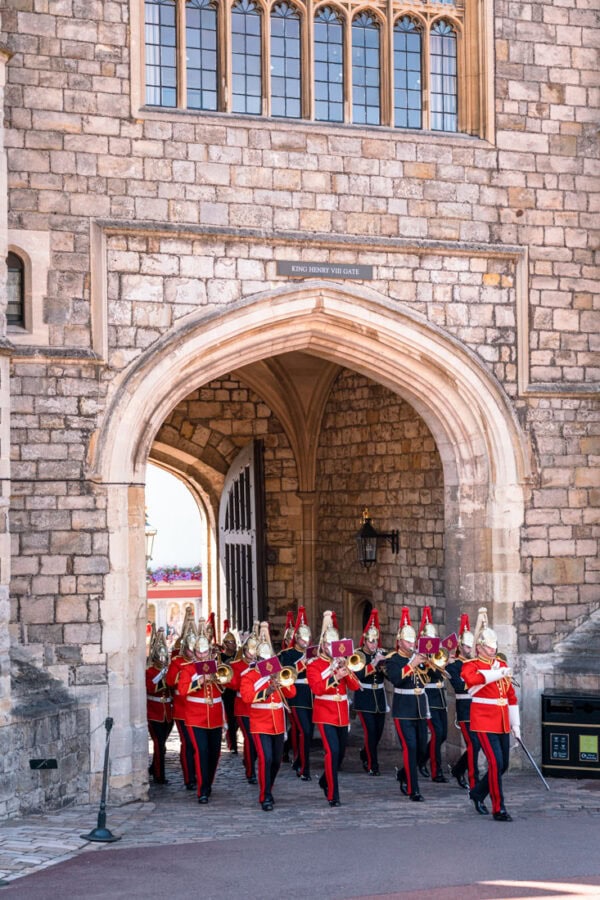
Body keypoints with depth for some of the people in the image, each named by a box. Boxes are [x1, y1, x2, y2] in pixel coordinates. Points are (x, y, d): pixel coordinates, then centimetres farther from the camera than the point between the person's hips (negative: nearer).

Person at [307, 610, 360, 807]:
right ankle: (333, 795, -12)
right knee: (332, 751, -17)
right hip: (325, 714, -6)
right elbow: (316, 688, -18)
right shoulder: (315, 665, -3)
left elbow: (355, 686, 0)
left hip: (342, 715, 6)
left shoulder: (342, 663, 11)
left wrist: (346, 671, -16)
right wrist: (335, 677, -28)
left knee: (341, 752, 13)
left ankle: (325, 781, 38)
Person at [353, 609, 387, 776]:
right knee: (370, 730, -10)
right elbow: (357, 675, -21)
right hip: (364, 698, -5)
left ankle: (365, 754, 36)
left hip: (379, 698, 5)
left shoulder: (382, 655, 6)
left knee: (378, 731, 9)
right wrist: (373, 664, -28)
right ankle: (372, 765, -1)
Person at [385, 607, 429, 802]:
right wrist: (412, 664, -26)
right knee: (410, 747, -12)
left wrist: (426, 664, -11)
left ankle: (403, 774, 35)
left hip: (420, 709, 6)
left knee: (421, 748, 9)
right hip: (403, 710, -6)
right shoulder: (392, 660, -4)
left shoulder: (419, 657, 12)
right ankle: (413, 790, -8)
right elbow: (394, 678, -23)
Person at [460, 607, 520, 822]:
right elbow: (471, 678, -32)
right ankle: (498, 809, -3)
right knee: (496, 763, -12)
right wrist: (498, 673, -30)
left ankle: (478, 793, 34)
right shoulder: (470, 666, -6)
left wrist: (515, 724, 14)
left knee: (503, 765, 11)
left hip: (502, 723, 7)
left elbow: (511, 695, 16)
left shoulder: (502, 664, 13)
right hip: (484, 722, -7)